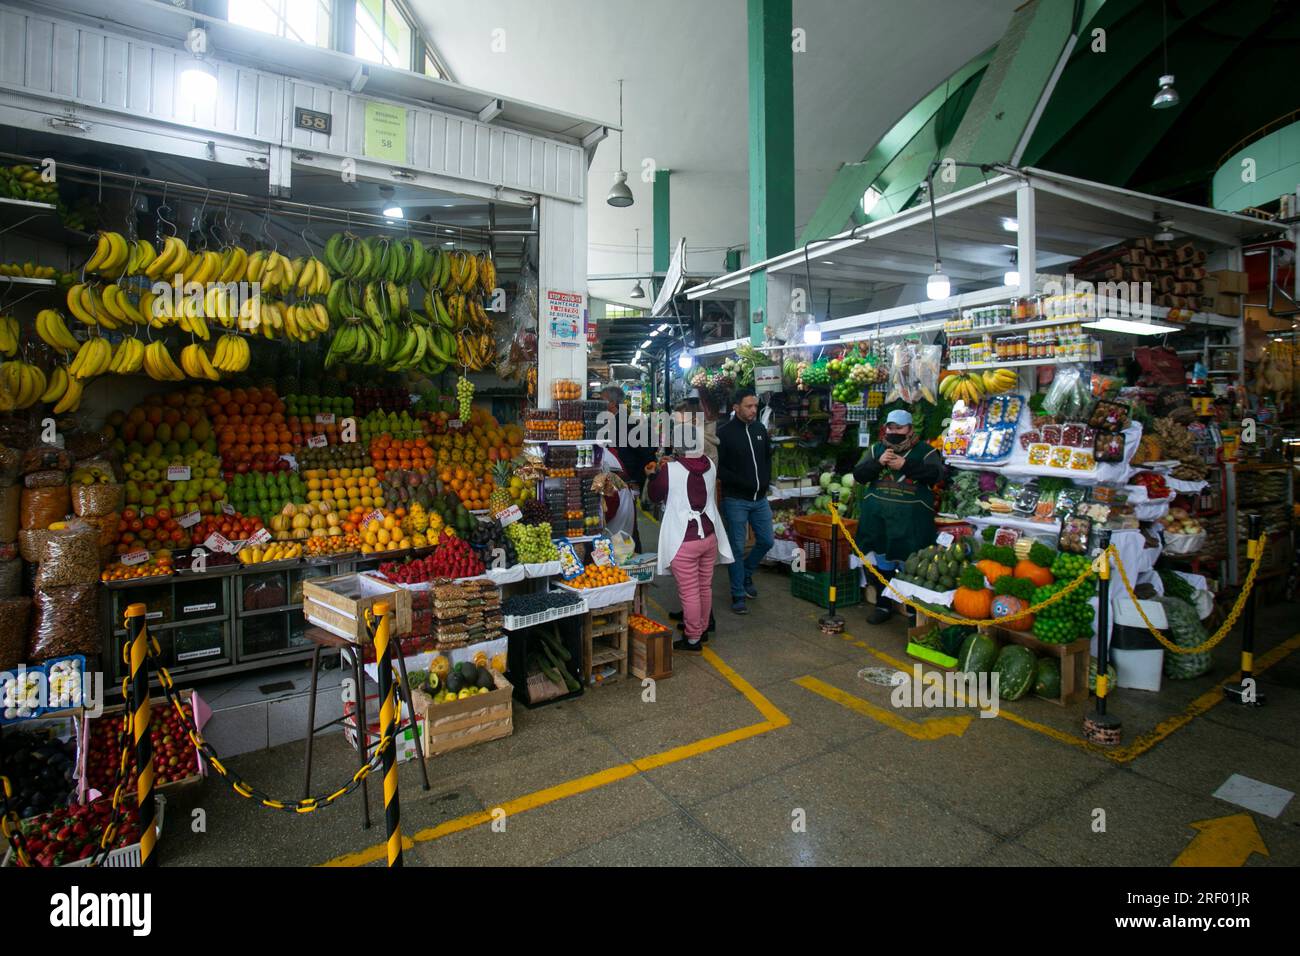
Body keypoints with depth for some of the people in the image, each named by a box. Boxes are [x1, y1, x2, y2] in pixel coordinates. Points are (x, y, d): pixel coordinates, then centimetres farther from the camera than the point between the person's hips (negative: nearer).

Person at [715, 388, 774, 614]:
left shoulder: (760, 429, 7)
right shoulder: (724, 432, -10)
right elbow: (717, 467, -12)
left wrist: (765, 481, 5)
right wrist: (741, 483, -17)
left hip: (760, 498, 6)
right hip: (735, 500, -5)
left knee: (766, 541, 10)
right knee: (737, 548, 0)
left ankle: (746, 574, 35)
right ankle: (738, 596, 11)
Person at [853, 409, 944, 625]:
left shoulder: (925, 451, 3)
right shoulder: (876, 449, 12)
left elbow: (935, 474, -12)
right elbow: (858, 474, 5)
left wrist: (905, 465, -18)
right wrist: (878, 463, -12)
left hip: (910, 519, -3)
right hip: (879, 516, 3)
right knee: (883, 563, 12)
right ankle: (883, 605, 25)